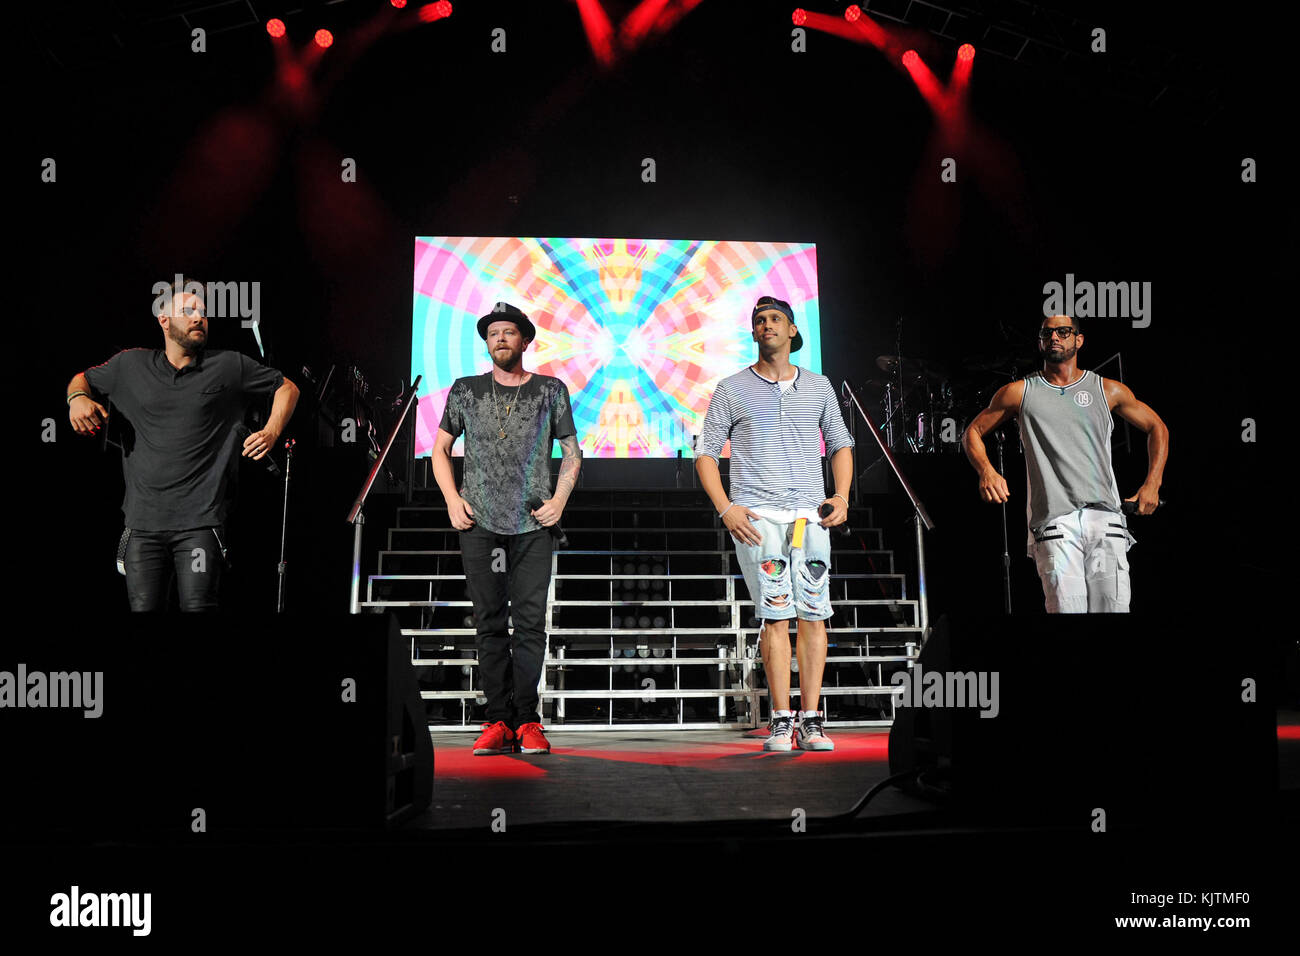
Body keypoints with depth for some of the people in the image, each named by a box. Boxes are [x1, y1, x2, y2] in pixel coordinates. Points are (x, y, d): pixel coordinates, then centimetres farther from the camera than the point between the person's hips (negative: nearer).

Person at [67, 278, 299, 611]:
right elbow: (83, 378, 28)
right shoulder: (130, 365, 12)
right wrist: (78, 398, 5)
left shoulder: (229, 366, 6)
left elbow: (287, 388, 14)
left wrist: (271, 432, 0)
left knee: (197, 606, -11)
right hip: (143, 522, 2)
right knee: (144, 607, 2)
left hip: (200, 521, -2)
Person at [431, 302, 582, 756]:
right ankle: (498, 722, 5)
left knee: (530, 621, -5)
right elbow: (440, 449, 16)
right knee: (489, 622, 1)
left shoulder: (550, 390, 11)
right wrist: (452, 498, 3)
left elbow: (572, 452, 13)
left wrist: (559, 499, 0)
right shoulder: (465, 390, 13)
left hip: (532, 522, -1)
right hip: (479, 521, 1)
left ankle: (528, 722, 1)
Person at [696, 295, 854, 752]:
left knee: (813, 615, -3)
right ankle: (781, 722, -2)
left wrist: (842, 496, 7)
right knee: (775, 615, -7)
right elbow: (706, 453, 7)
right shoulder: (732, 389, 8)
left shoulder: (818, 386, 16)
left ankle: (811, 722, 2)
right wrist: (726, 509, -6)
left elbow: (840, 444, 23)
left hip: (810, 516, 3)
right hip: (756, 517, -2)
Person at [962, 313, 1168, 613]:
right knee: (1066, 608, -15)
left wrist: (1152, 483, 12)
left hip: (1105, 519, 2)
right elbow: (972, 432, 18)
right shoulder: (1019, 392, 12)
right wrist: (986, 472, -2)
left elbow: (1157, 427, 25)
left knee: (1113, 607, -8)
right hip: (1055, 525, -1)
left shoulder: (1108, 390, 14)